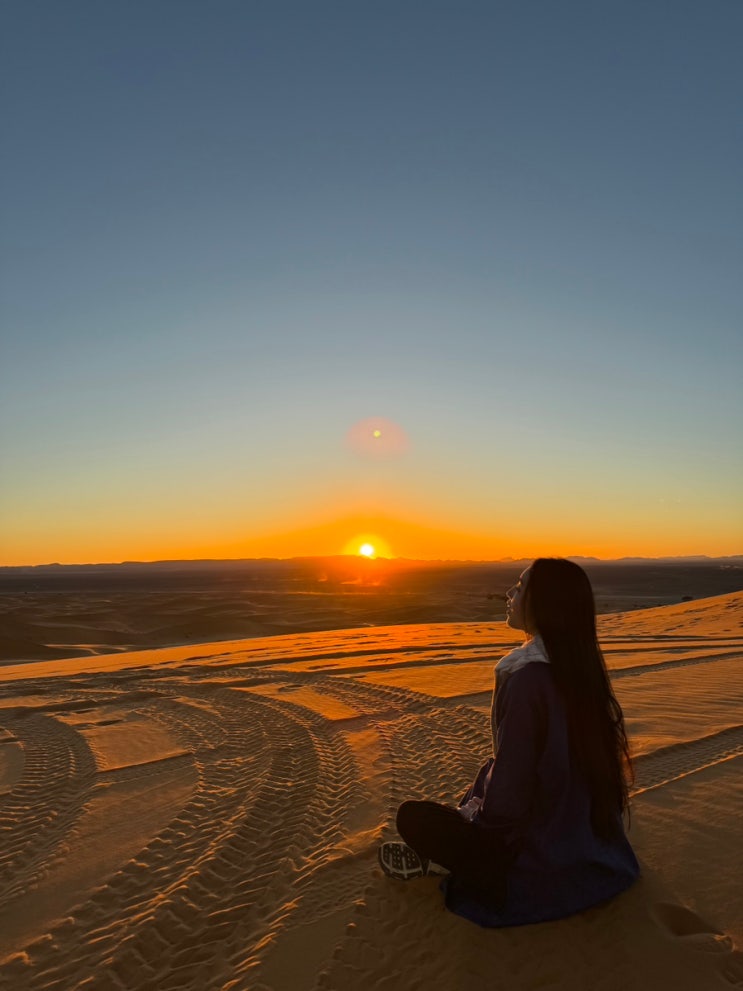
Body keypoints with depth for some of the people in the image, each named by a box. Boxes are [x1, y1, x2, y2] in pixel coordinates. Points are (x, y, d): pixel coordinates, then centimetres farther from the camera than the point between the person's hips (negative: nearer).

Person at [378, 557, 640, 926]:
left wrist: (474, 813, -5)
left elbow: (507, 802, -26)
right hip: (592, 839, 8)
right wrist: (477, 799, 15)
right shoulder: (582, 669, -3)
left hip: (548, 868, -8)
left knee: (412, 816, 4)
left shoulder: (528, 679, -30)